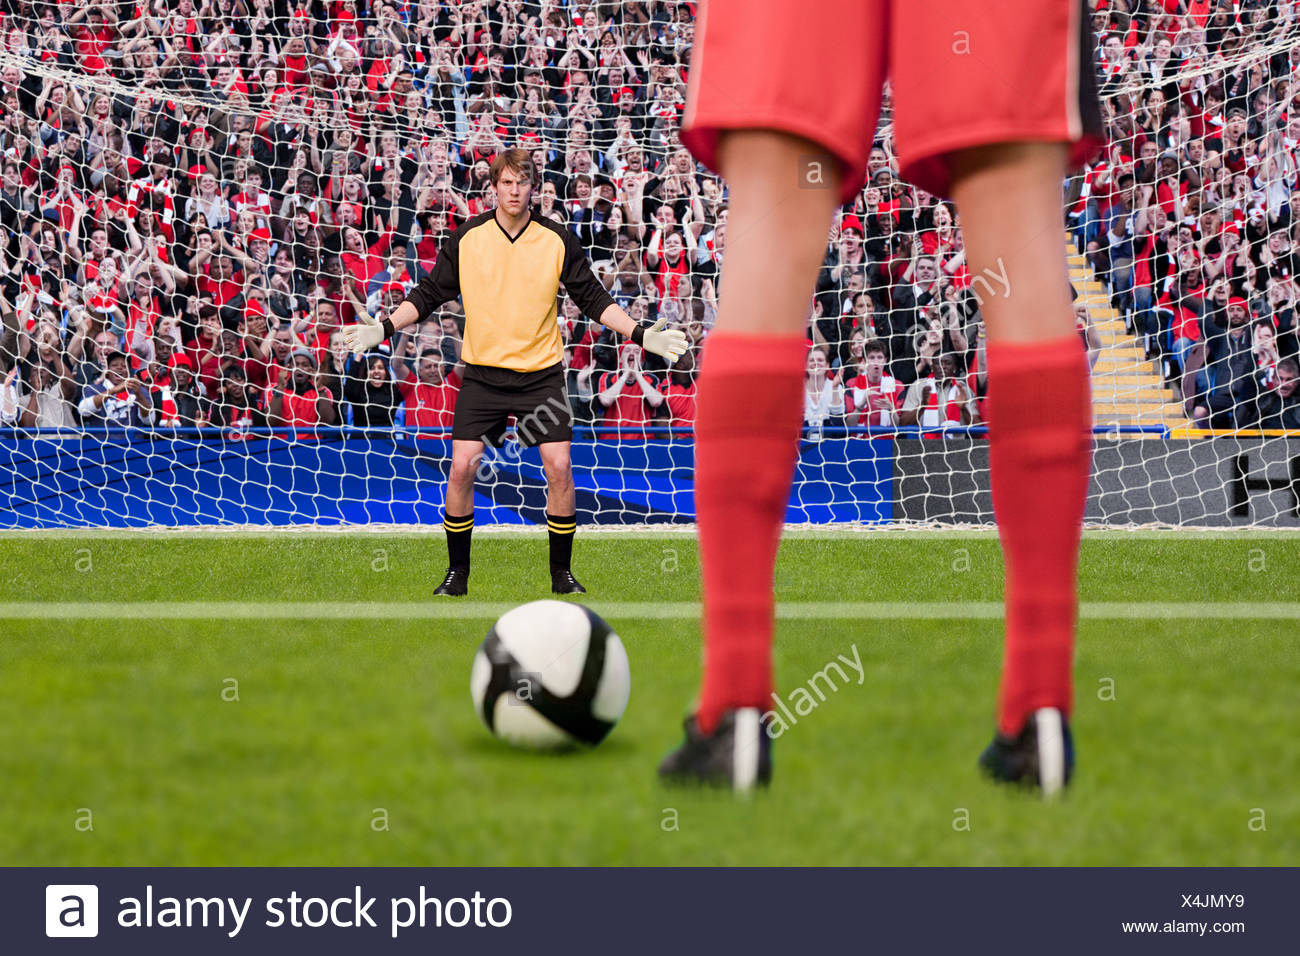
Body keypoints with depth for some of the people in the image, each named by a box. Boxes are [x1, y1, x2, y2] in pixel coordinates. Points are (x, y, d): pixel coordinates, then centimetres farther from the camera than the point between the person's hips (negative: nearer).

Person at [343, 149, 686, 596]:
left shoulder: (558, 240, -1)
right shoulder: (466, 238, -1)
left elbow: (593, 297, 5)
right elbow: (431, 292, 5)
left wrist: (640, 334, -4)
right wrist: (384, 329, -7)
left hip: (542, 374, 0)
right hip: (482, 372, 0)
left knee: (559, 468, -7)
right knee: (461, 468, -8)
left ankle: (561, 573, 8)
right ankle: (457, 573, 7)